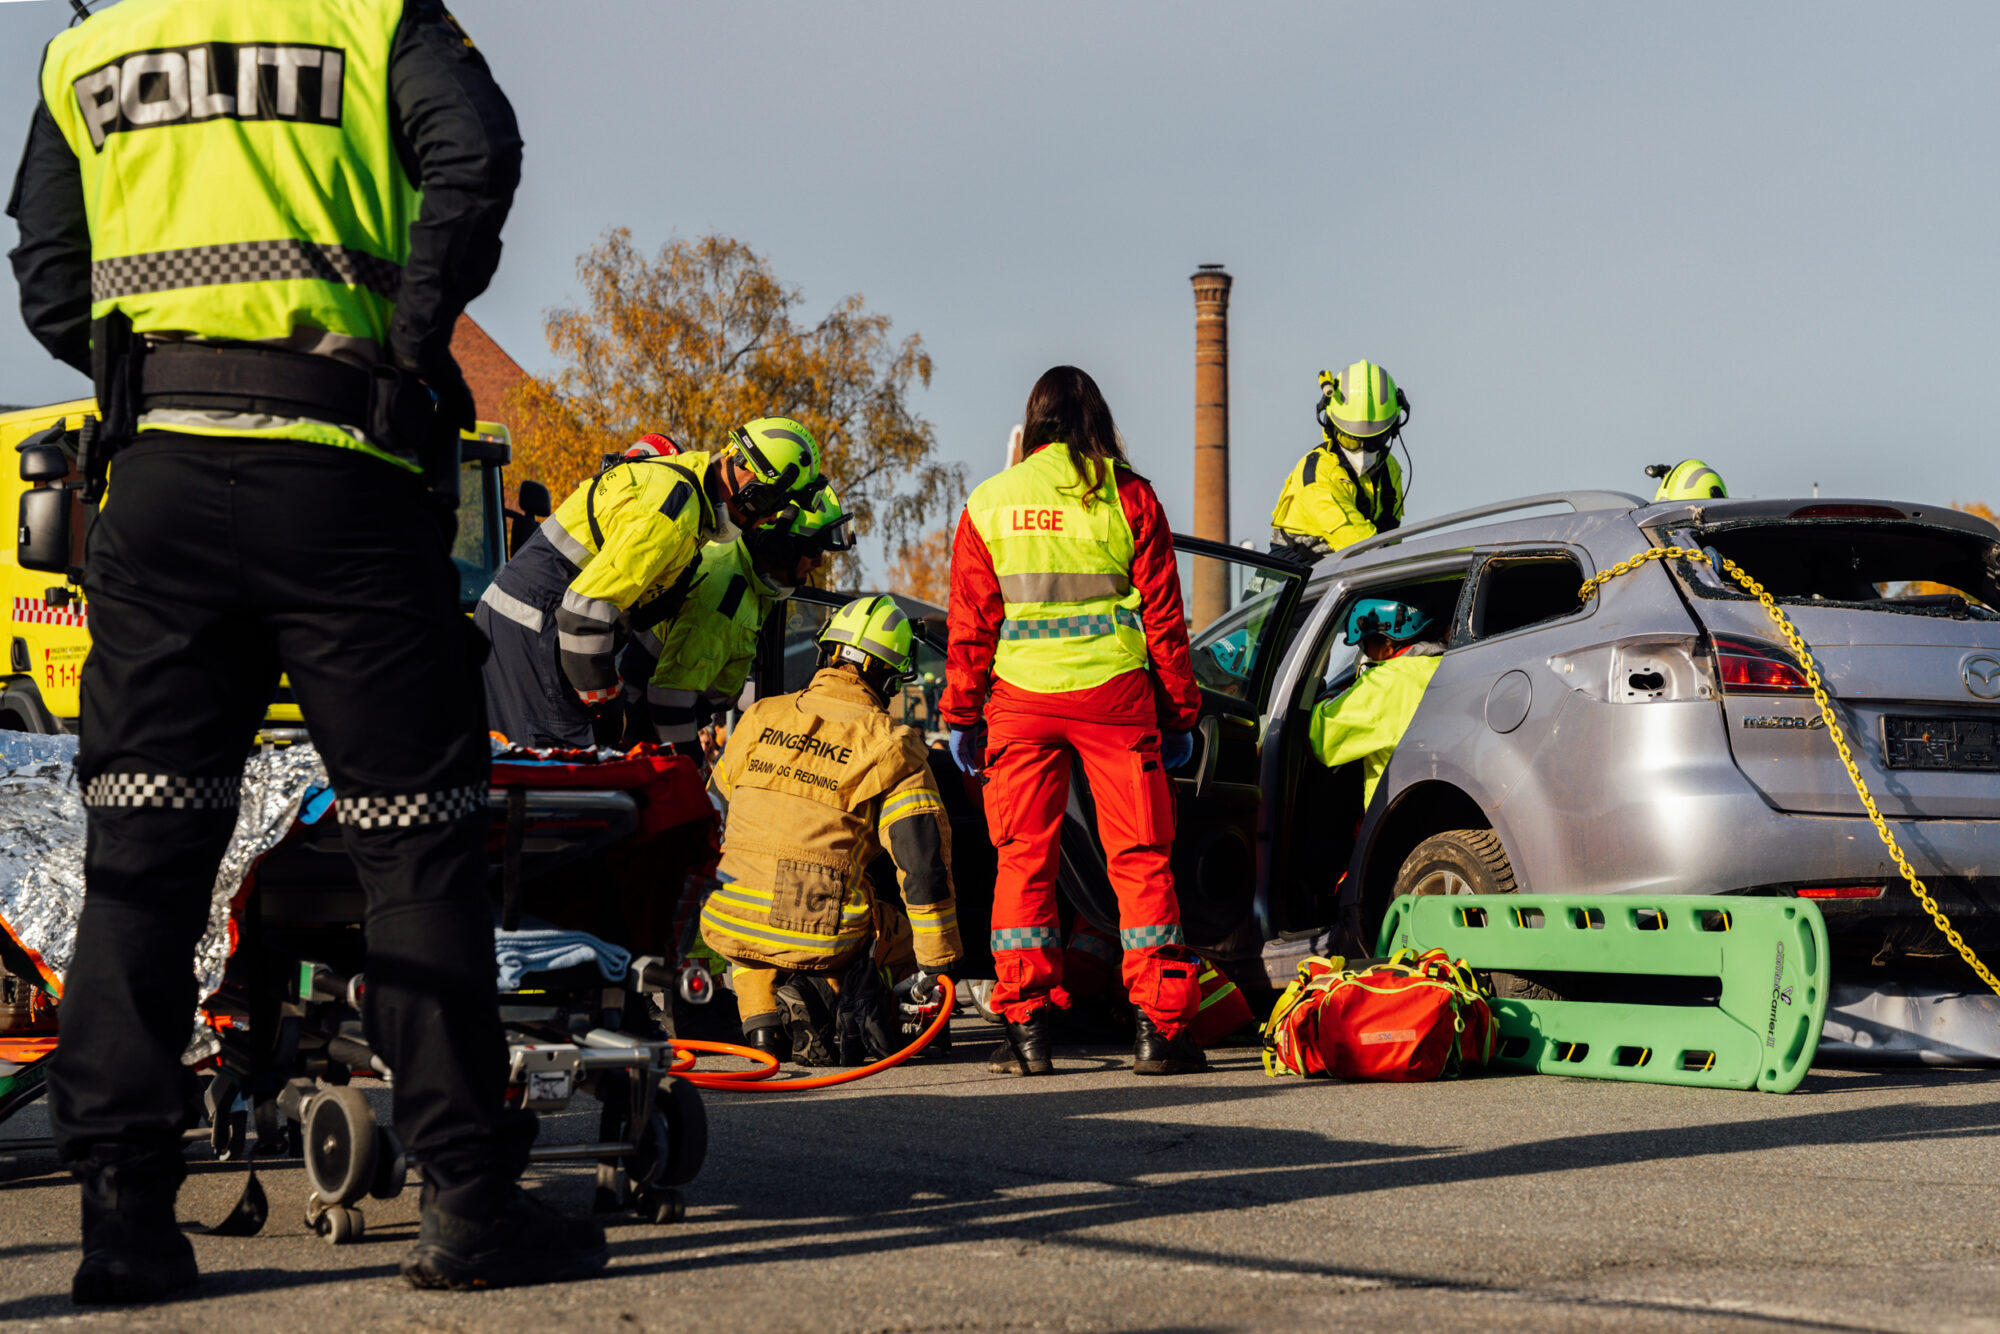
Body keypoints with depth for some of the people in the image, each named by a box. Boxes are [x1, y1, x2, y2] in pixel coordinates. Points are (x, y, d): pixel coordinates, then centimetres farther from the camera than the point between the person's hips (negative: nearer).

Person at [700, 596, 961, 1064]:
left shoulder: (760, 718, 6)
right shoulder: (890, 746, -4)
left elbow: (723, 786, 26)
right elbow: (924, 859, -8)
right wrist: (936, 963, -2)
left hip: (734, 930, 3)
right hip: (825, 935, -3)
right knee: (897, 932, 27)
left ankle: (760, 1017, 10)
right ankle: (822, 989, -4)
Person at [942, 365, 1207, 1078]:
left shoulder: (988, 504, 4)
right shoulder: (1129, 498, 1)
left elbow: (970, 626, 4)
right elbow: (1163, 619, 3)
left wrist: (961, 717, 10)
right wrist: (1180, 715, 9)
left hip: (1021, 698, 1)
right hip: (1114, 696, -1)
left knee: (1023, 858, 7)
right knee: (1140, 857, 4)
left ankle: (1026, 1026, 3)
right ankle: (1158, 1026, 2)